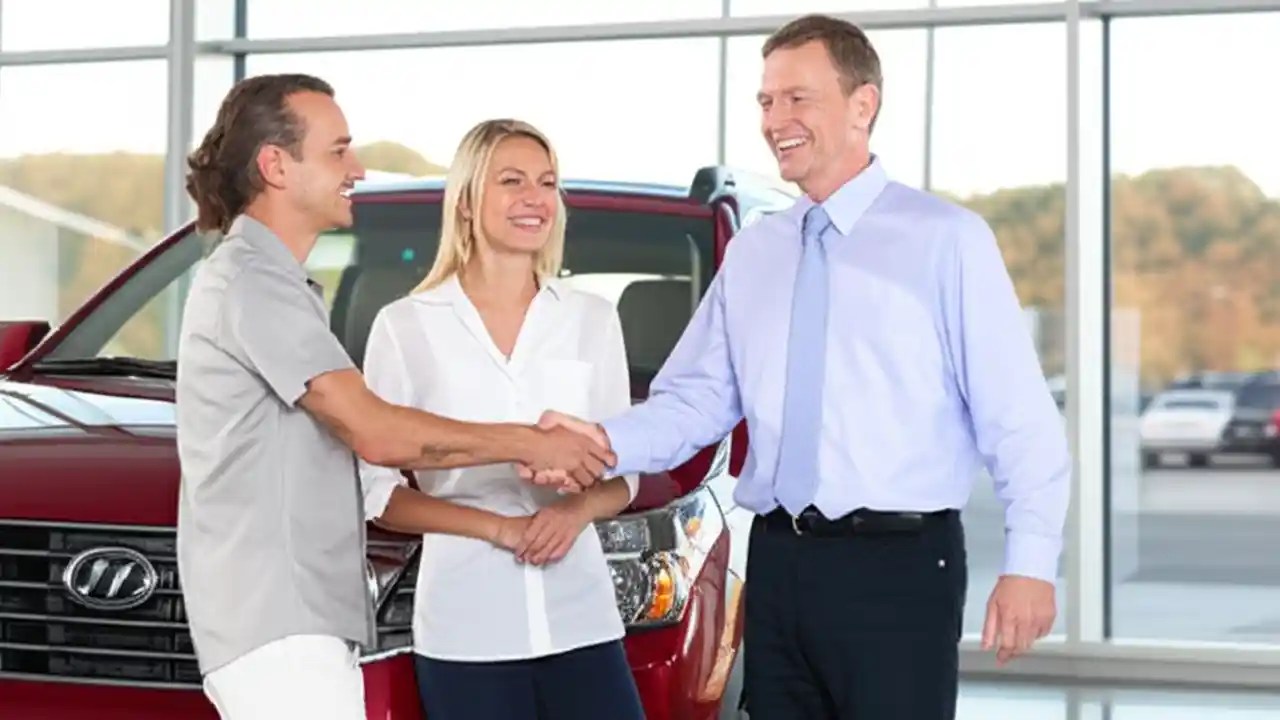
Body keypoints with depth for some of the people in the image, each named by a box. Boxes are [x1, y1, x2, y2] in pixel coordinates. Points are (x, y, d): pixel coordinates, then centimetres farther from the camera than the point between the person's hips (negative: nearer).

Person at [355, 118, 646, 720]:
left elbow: (622, 476, 14)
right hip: (465, 631, -2)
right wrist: (496, 527, -12)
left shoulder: (593, 319, 10)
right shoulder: (406, 326, 2)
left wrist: (579, 509, -9)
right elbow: (375, 490, 1)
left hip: (581, 619, 2)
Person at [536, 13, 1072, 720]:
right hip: (778, 565, 5)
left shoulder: (945, 238, -3)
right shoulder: (750, 252, 12)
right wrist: (604, 442, -11)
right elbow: (692, 402, 7)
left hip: (898, 565, -5)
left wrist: (1029, 562, -13)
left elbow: (1019, 418, -7)